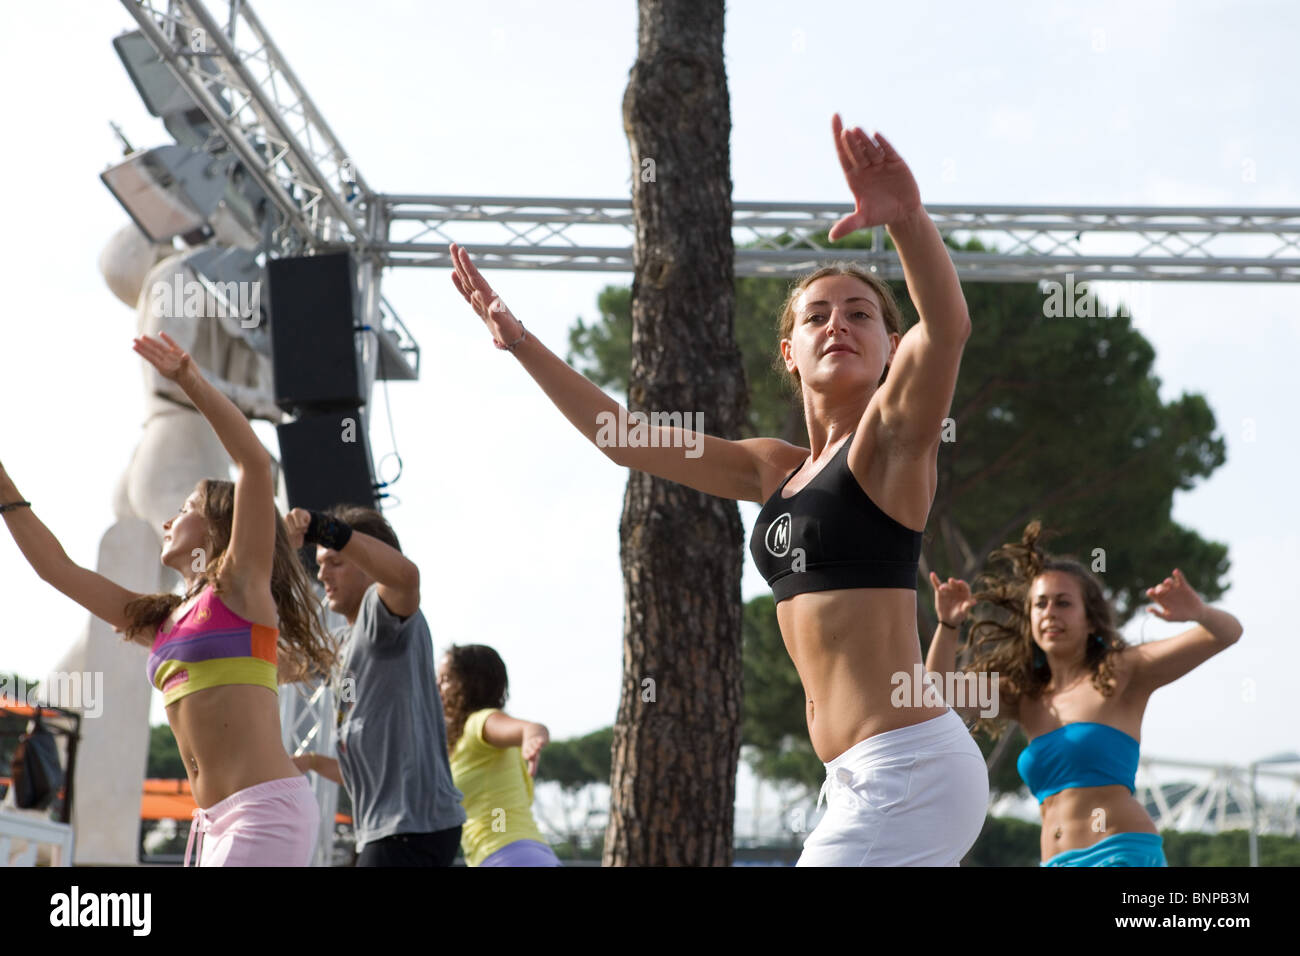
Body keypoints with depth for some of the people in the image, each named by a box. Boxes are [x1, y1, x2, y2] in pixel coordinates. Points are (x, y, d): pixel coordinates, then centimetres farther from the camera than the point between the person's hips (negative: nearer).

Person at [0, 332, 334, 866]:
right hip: (216, 822, 8)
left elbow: (256, 462, -9)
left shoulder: (242, 587, 4)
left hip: (268, 808, -8)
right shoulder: (159, 620, 23)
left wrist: (190, 382, -14)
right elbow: (58, 569, 29)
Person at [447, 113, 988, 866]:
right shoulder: (777, 469, 18)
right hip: (864, 776, 9)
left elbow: (948, 326, -23)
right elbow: (628, 441, 25)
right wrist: (522, 343, 22)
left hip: (908, 768, -9)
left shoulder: (892, 436, -3)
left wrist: (908, 221, -42)